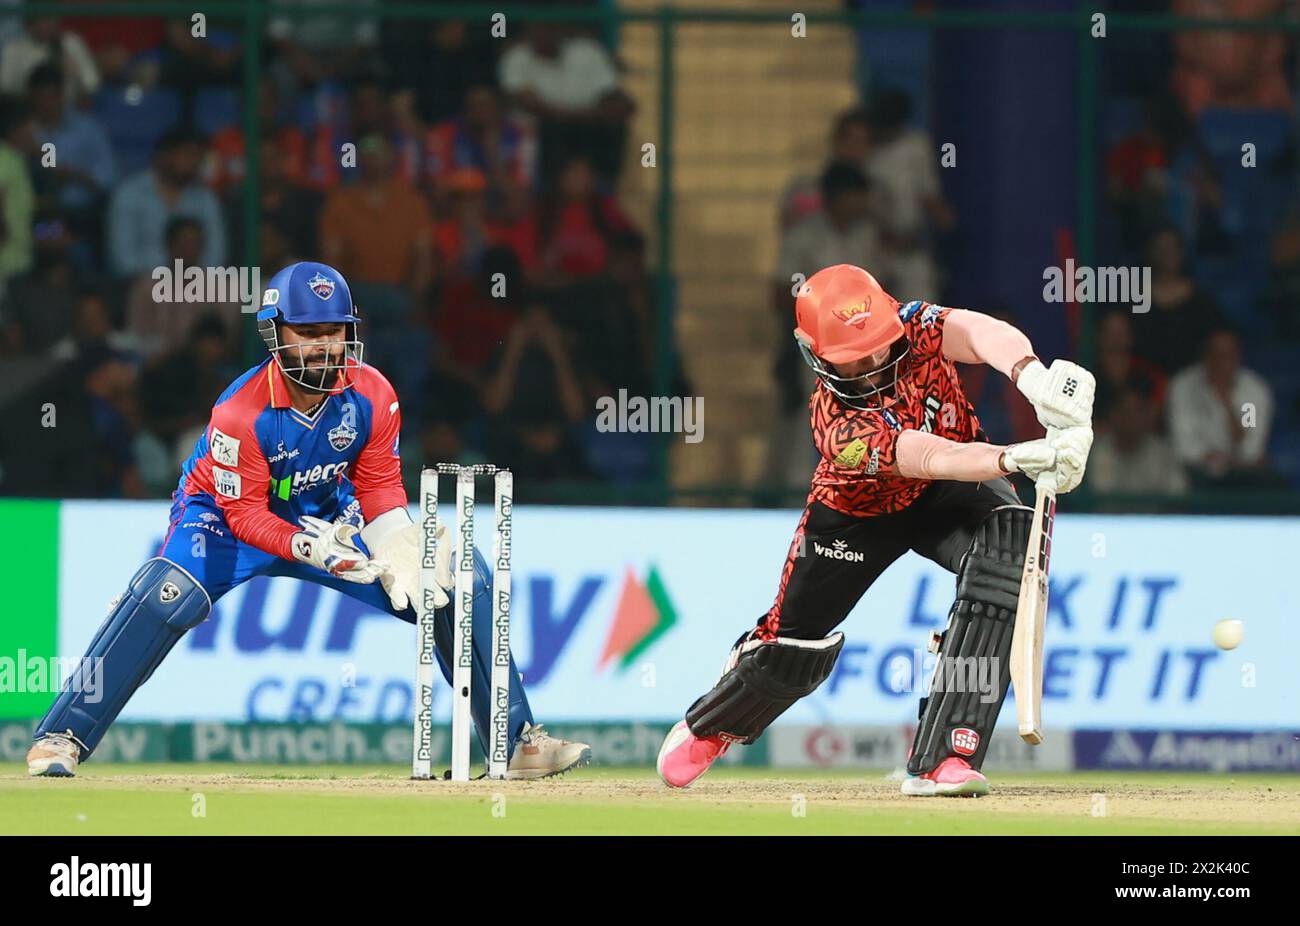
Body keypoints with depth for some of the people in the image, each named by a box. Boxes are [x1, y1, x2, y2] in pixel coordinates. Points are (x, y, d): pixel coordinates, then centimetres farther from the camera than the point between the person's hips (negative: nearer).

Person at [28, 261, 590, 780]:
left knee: (458, 575, -7)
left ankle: (517, 739, 6)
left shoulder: (372, 396, -16)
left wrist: (400, 553, -25)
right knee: (168, 595, -35)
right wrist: (310, 548, -41)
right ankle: (60, 738, -27)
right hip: (228, 517, -5)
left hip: (330, 518, 5)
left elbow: (379, 484, -7)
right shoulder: (240, 412, -28)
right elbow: (245, 511, -24)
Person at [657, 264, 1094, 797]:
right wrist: (1020, 458, -66)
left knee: (1006, 544, -31)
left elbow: (981, 334, -47)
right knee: (793, 647, 5)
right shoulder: (838, 423, -36)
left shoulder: (914, 329, -26)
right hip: (858, 510, -2)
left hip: (951, 496, 2)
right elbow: (933, 460, -50)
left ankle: (941, 760, -32)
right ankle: (709, 727, 45)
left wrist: (1031, 376, -68)